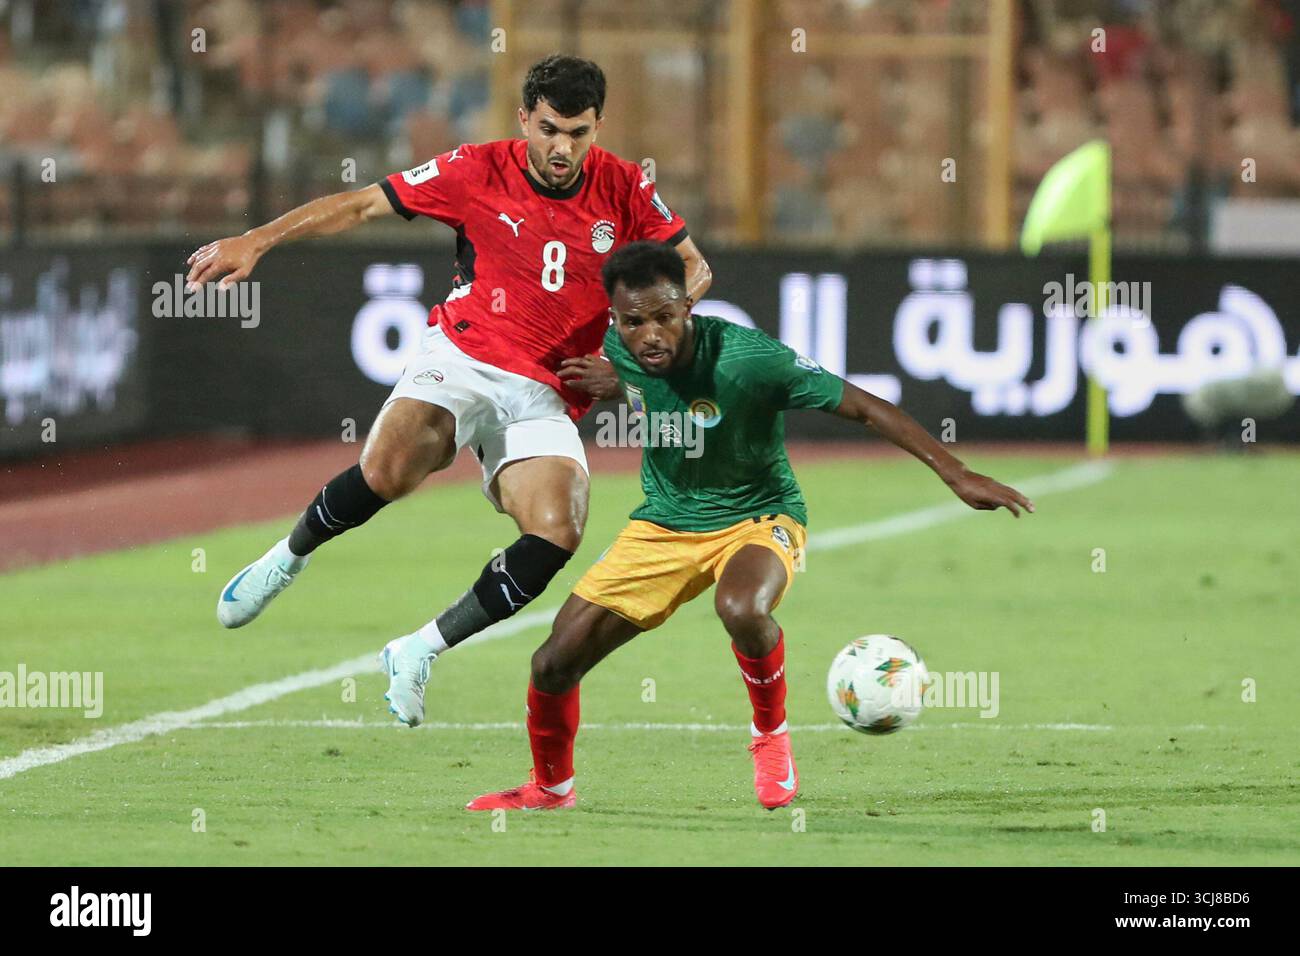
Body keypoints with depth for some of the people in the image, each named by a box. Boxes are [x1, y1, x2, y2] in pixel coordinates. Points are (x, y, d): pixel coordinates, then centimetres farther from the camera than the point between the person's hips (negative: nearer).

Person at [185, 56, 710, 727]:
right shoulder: (480, 172, -2)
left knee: (558, 532, -25)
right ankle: (290, 556, 1)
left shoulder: (624, 190, 3)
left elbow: (693, 268, 15)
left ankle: (418, 653, -7)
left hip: (545, 397, 2)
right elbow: (362, 205, 2)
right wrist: (257, 241, -6)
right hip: (462, 360, -2)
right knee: (388, 469, -32)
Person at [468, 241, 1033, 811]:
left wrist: (955, 474, -24)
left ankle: (771, 734, -9)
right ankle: (550, 787, 30)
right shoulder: (620, 350, -13)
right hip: (664, 523, 5)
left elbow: (864, 408, -22)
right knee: (554, 663, -1)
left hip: (757, 517, -5)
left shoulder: (746, 358, -29)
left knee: (741, 611, -40)